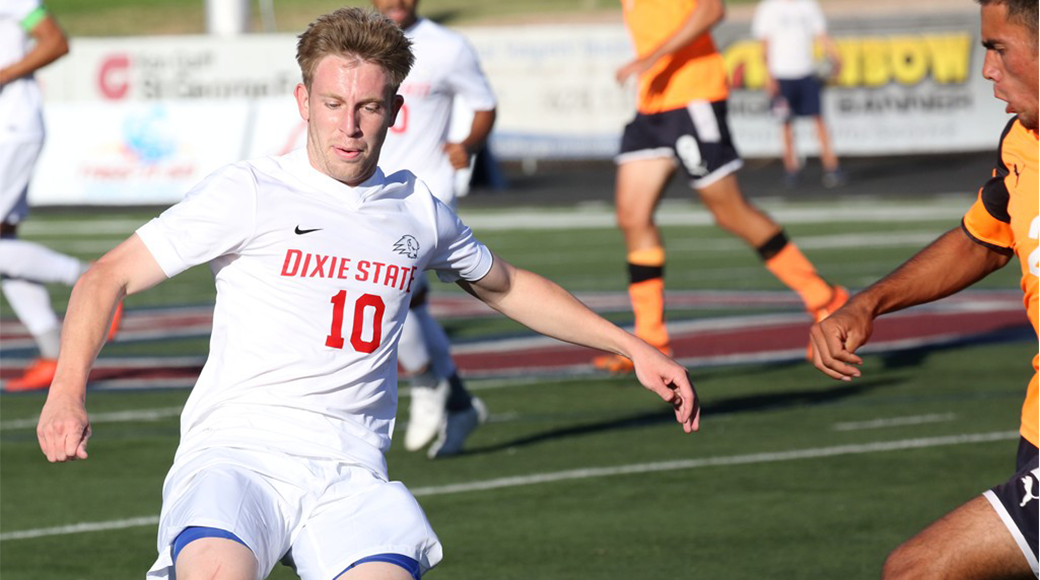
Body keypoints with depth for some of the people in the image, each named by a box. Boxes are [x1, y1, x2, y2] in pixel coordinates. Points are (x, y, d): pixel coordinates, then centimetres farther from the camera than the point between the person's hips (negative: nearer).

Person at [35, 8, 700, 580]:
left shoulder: (419, 211, 15)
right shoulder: (250, 192, 1)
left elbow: (508, 286, 34)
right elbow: (110, 276, 2)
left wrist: (635, 348, 32)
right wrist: (69, 391, -14)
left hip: (349, 477, 4)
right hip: (234, 453, -4)